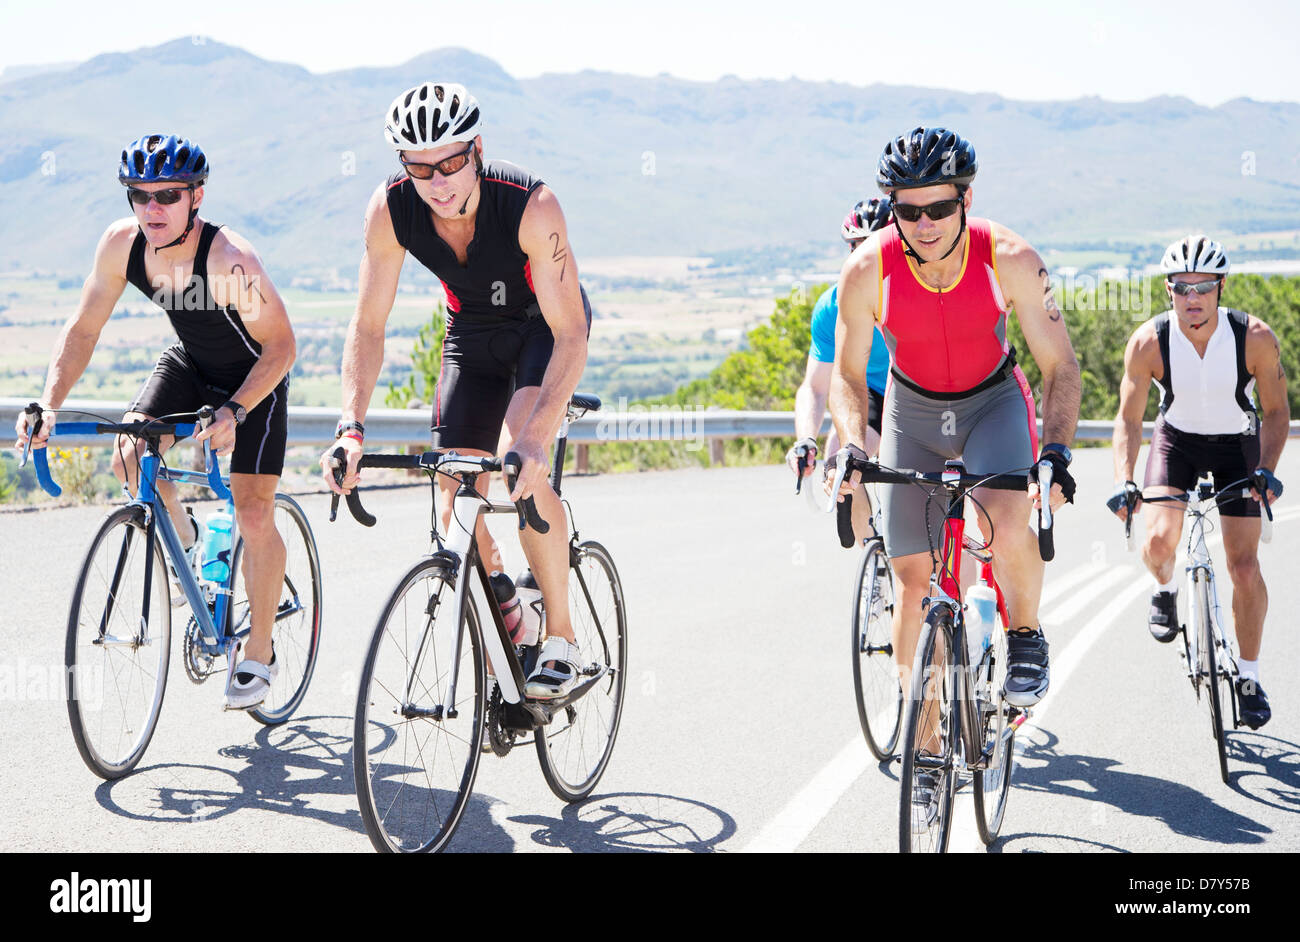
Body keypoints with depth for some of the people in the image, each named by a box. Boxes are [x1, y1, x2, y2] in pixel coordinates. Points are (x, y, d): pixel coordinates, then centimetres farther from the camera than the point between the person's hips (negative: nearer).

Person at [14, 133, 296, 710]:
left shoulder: (231, 261, -35)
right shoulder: (121, 245, -20)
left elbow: (280, 345, -28)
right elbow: (83, 329, -10)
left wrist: (235, 412, -41)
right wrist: (49, 405, -22)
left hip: (255, 378, -5)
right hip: (188, 363, 5)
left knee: (253, 515, -11)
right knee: (129, 458, -18)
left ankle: (259, 655, 6)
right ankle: (182, 537, 14)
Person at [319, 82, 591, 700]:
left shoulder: (531, 205, -36)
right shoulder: (391, 208, -25)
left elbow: (571, 334, -36)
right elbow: (368, 325, -18)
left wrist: (535, 436, -49)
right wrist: (352, 428, -32)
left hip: (545, 325, -4)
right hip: (472, 331, 4)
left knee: (521, 463, -29)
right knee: (455, 507, -4)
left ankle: (561, 640, -15)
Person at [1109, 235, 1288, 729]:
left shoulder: (1255, 337, -26)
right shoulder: (1148, 341, -25)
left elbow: (1276, 411, -14)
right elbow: (1128, 419, -17)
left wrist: (1266, 470, -28)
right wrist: (1123, 481, -31)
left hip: (1237, 444, 0)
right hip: (1176, 439, 0)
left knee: (1244, 567, -4)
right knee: (1158, 543, -23)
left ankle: (1249, 677, 14)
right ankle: (1165, 590, 15)